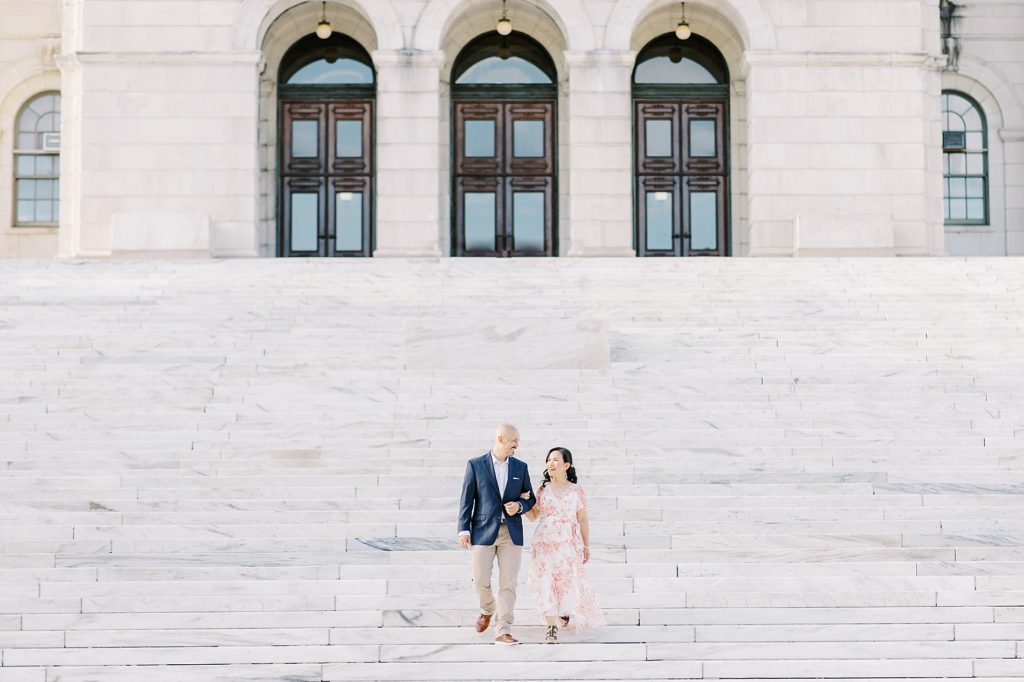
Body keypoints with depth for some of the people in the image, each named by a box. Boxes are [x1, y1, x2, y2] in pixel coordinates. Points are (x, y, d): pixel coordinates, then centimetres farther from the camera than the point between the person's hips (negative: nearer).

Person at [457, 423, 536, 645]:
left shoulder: (520, 467, 10)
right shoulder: (475, 465, 2)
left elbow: (530, 498, 15)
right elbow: (467, 499, 1)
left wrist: (519, 506, -7)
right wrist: (464, 529, -6)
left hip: (512, 533, 2)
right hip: (483, 531, -2)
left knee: (508, 584, -4)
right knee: (480, 580, -2)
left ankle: (503, 632, -3)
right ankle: (487, 610, 30)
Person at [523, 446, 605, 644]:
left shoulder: (576, 490, 3)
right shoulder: (543, 489, 7)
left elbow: (582, 520, 6)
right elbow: (533, 516, 12)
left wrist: (586, 546, 5)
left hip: (569, 544, -1)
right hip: (545, 543, 1)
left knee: (569, 582, 0)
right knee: (546, 583, -8)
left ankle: (566, 611, 33)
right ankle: (552, 628, -6)